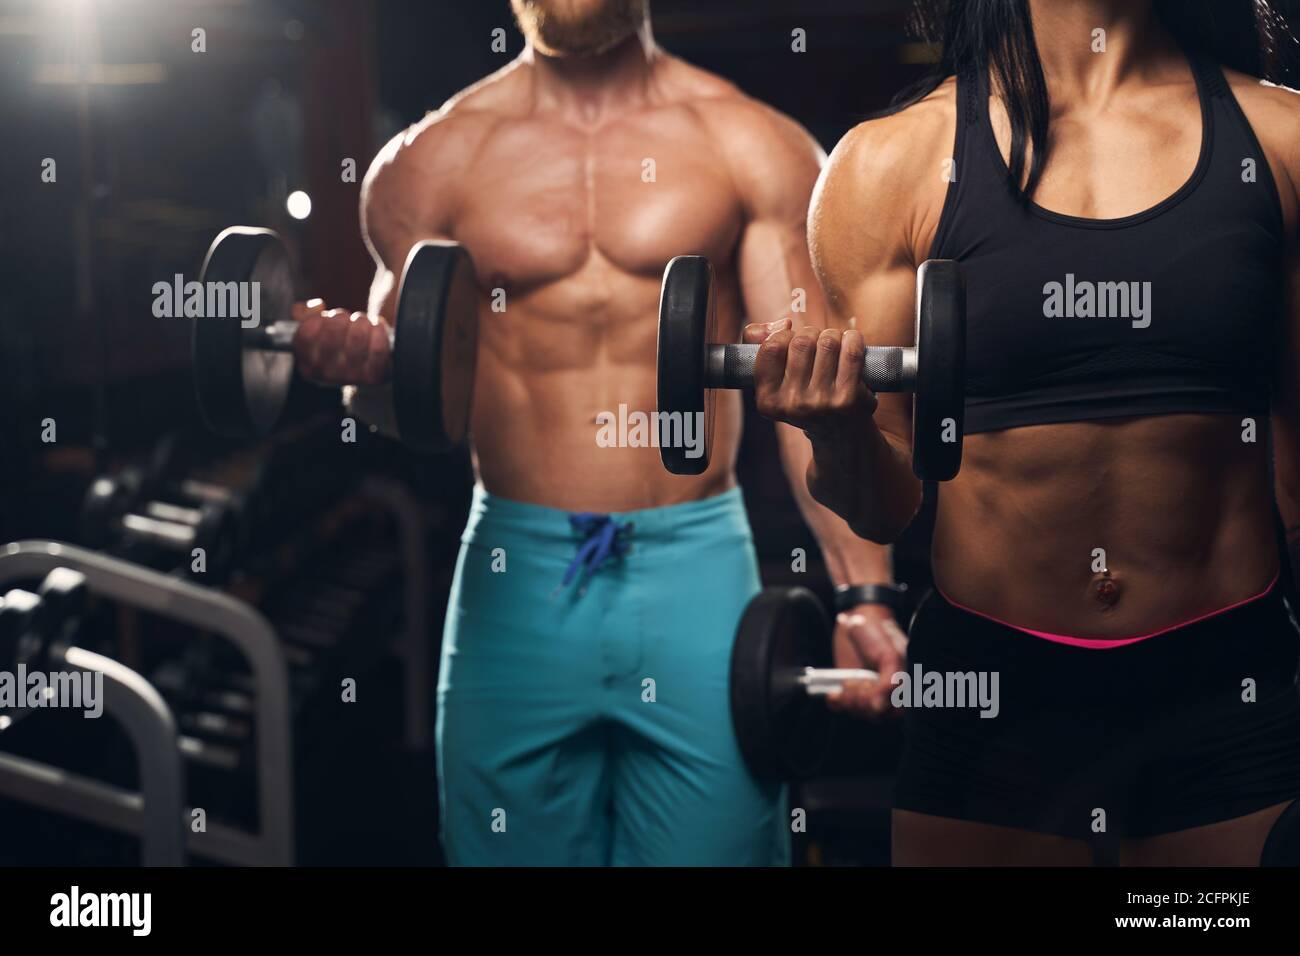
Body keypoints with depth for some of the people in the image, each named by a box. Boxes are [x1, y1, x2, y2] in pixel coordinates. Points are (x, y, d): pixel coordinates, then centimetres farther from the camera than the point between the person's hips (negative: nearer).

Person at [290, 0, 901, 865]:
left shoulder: (754, 148, 5)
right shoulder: (431, 162, 7)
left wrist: (863, 590, -13)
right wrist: (362, 365, -13)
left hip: (696, 570, -1)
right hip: (517, 578, 1)